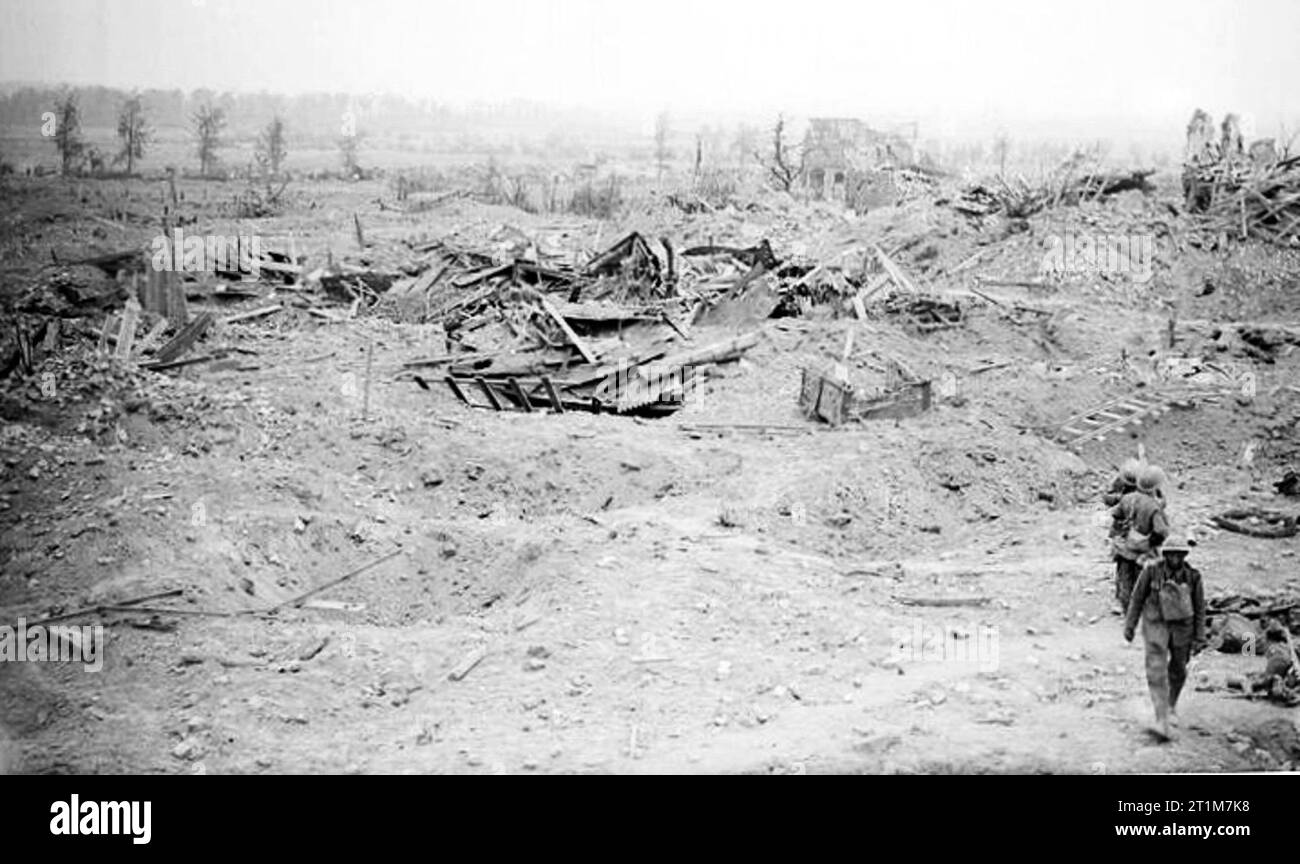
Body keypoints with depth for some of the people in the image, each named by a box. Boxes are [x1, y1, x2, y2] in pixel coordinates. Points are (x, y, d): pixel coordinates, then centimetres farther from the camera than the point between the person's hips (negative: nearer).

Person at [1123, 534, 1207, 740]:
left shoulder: (1193, 576, -13)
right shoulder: (1152, 571, -16)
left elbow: (1199, 609, -4)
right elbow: (1137, 598, -4)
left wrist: (1199, 638, -4)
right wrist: (1130, 625, 0)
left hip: (1182, 627, 2)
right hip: (1156, 625, -2)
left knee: (1178, 670, 19)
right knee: (1156, 670, -14)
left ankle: (1171, 705, 47)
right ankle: (1162, 721, -17)